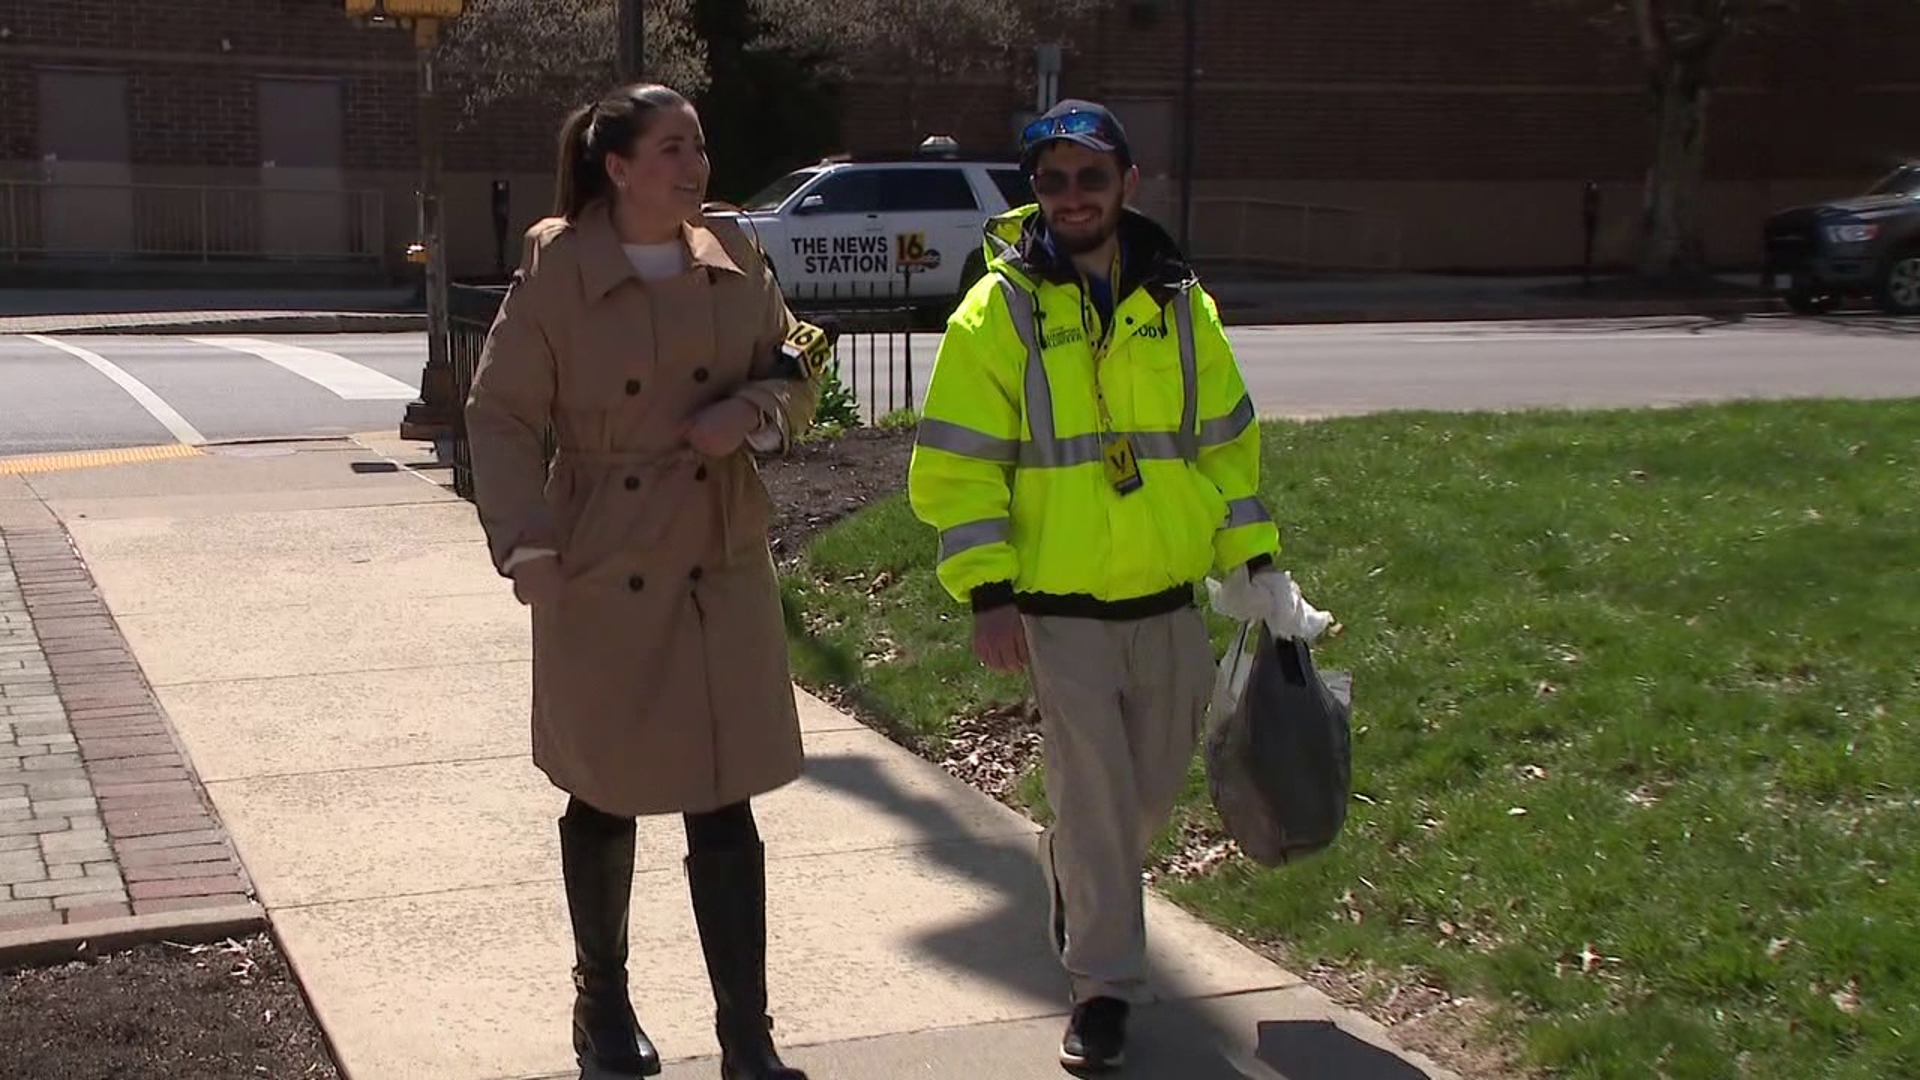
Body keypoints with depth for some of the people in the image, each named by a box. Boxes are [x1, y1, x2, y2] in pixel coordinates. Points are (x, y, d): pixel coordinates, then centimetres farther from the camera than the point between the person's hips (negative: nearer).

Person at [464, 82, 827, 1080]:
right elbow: (501, 418, -7)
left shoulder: (732, 259, 2)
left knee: (726, 802, 2)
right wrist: (526, 547, -17)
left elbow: (797, 374, 12)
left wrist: (754, 410, -10)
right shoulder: (556, 270, -9)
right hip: (603, 580, -2)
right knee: (604, 800, 13)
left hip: (723, 573, 3)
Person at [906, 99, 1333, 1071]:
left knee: (1152, 788, 16)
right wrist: (988, 595, -13)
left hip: (1170, 602, 4)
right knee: (1093, 795, -1)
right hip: (1059, 610, -4)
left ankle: (1076, 886, 46)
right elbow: (955, 466, -7)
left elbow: (1227, 440, 14)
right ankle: (1104, 986, 14)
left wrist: (1256, 564, 11)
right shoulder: (997, 312, -7)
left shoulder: (1179, 303, 6)